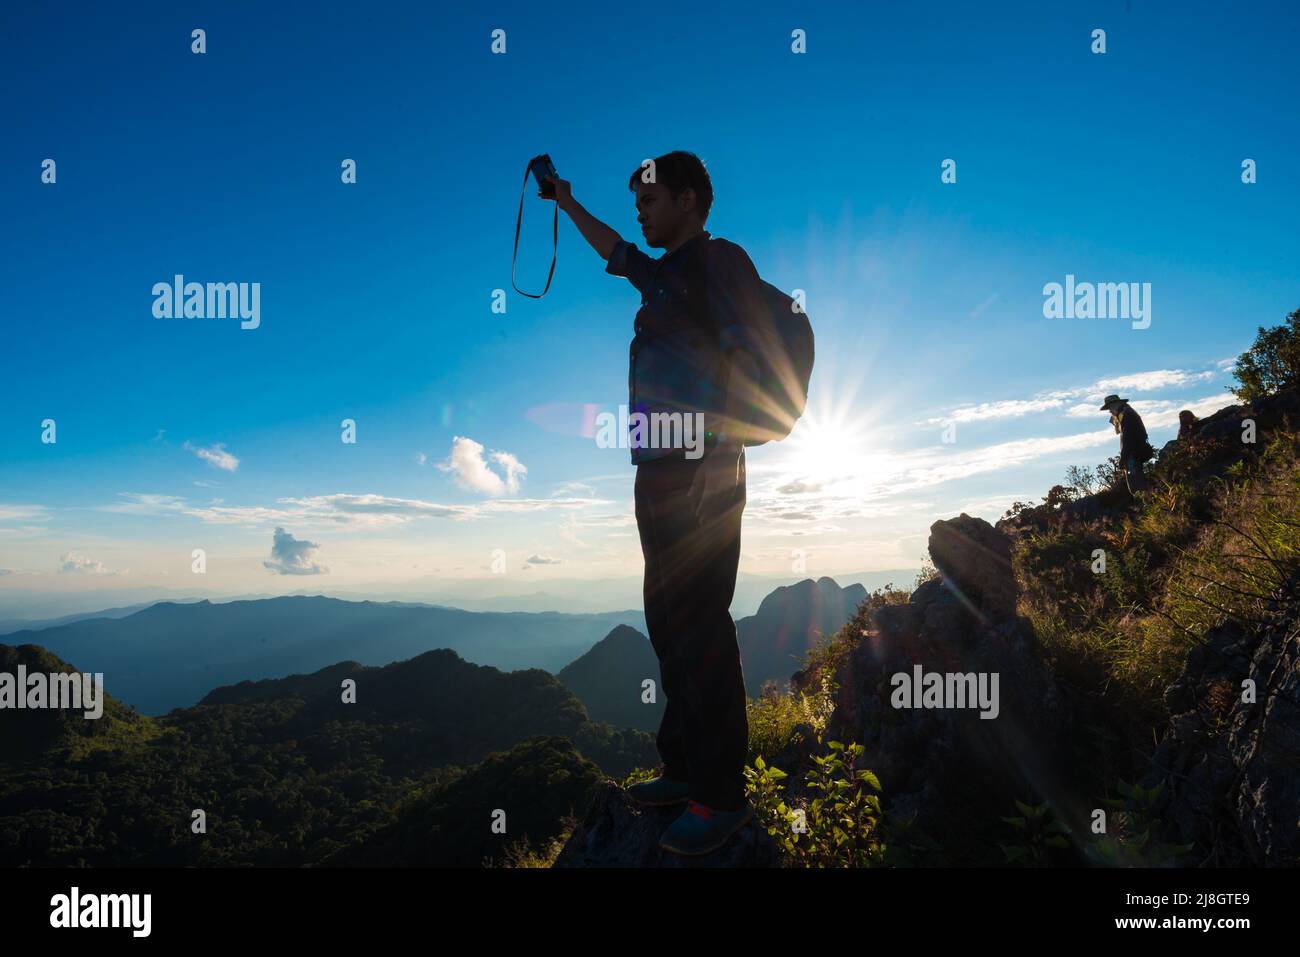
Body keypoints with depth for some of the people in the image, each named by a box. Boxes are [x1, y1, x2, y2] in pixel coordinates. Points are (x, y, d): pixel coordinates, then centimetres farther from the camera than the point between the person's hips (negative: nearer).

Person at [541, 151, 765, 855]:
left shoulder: (720, 260, -4)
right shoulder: (668, 272, 20)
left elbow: (747, 361, -14)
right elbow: (613, 251, 40)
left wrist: (711, 465, -20)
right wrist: (566, 203, 48)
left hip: (700, 474, -9)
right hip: (659, 472, 9)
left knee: (699, 629, -7)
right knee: (669, 623, 12)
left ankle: (722, 796, 3)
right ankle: (686, 769, 23)